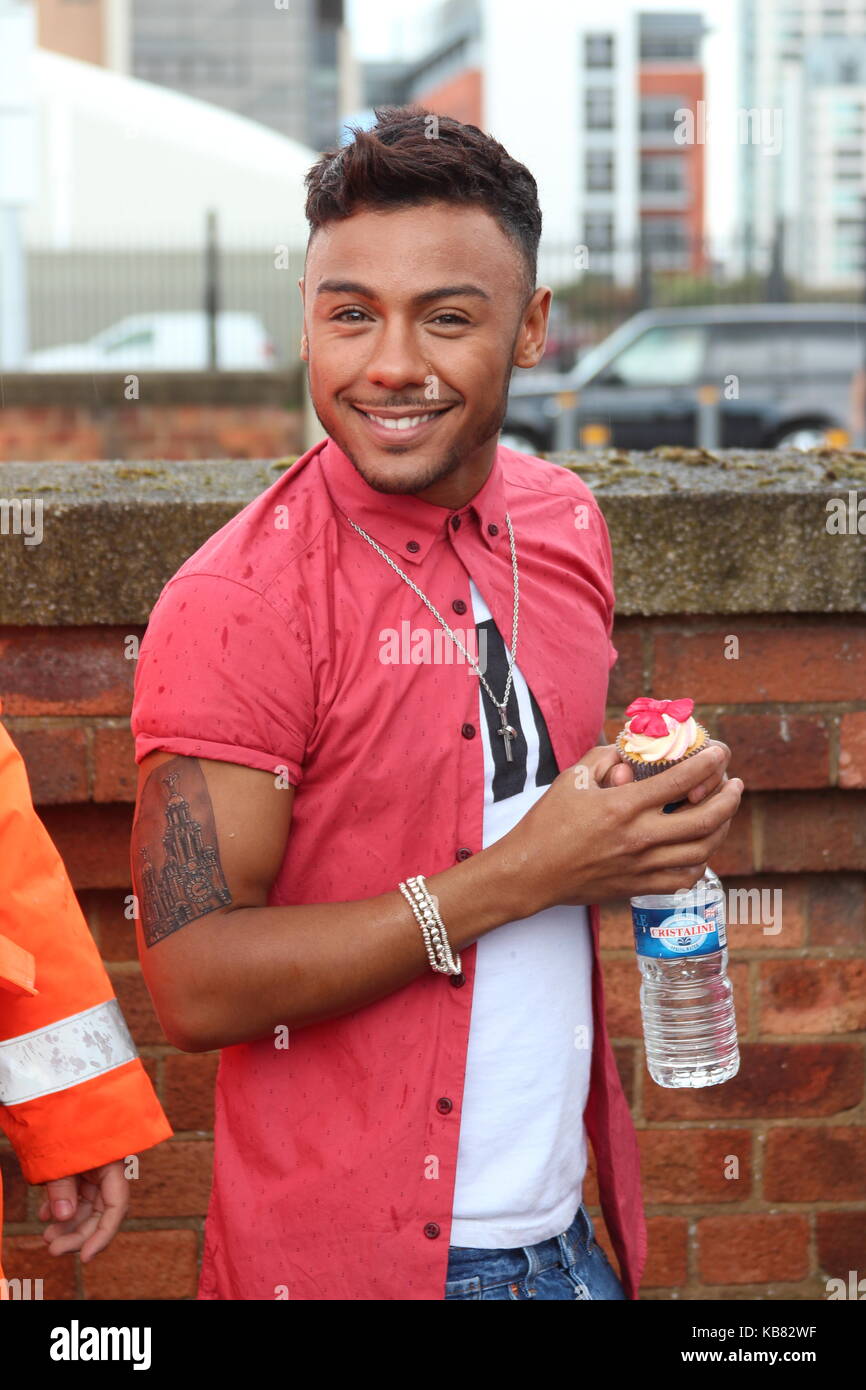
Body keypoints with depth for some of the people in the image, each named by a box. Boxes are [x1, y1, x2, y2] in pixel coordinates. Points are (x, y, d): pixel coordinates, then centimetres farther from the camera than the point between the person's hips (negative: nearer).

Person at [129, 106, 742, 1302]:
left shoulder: (565, 524, 4)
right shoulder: (236, 604, -17)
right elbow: (197, 986, -20)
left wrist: (659, 816, -3)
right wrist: (524, 875, -22)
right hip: (350, 1254, -6)